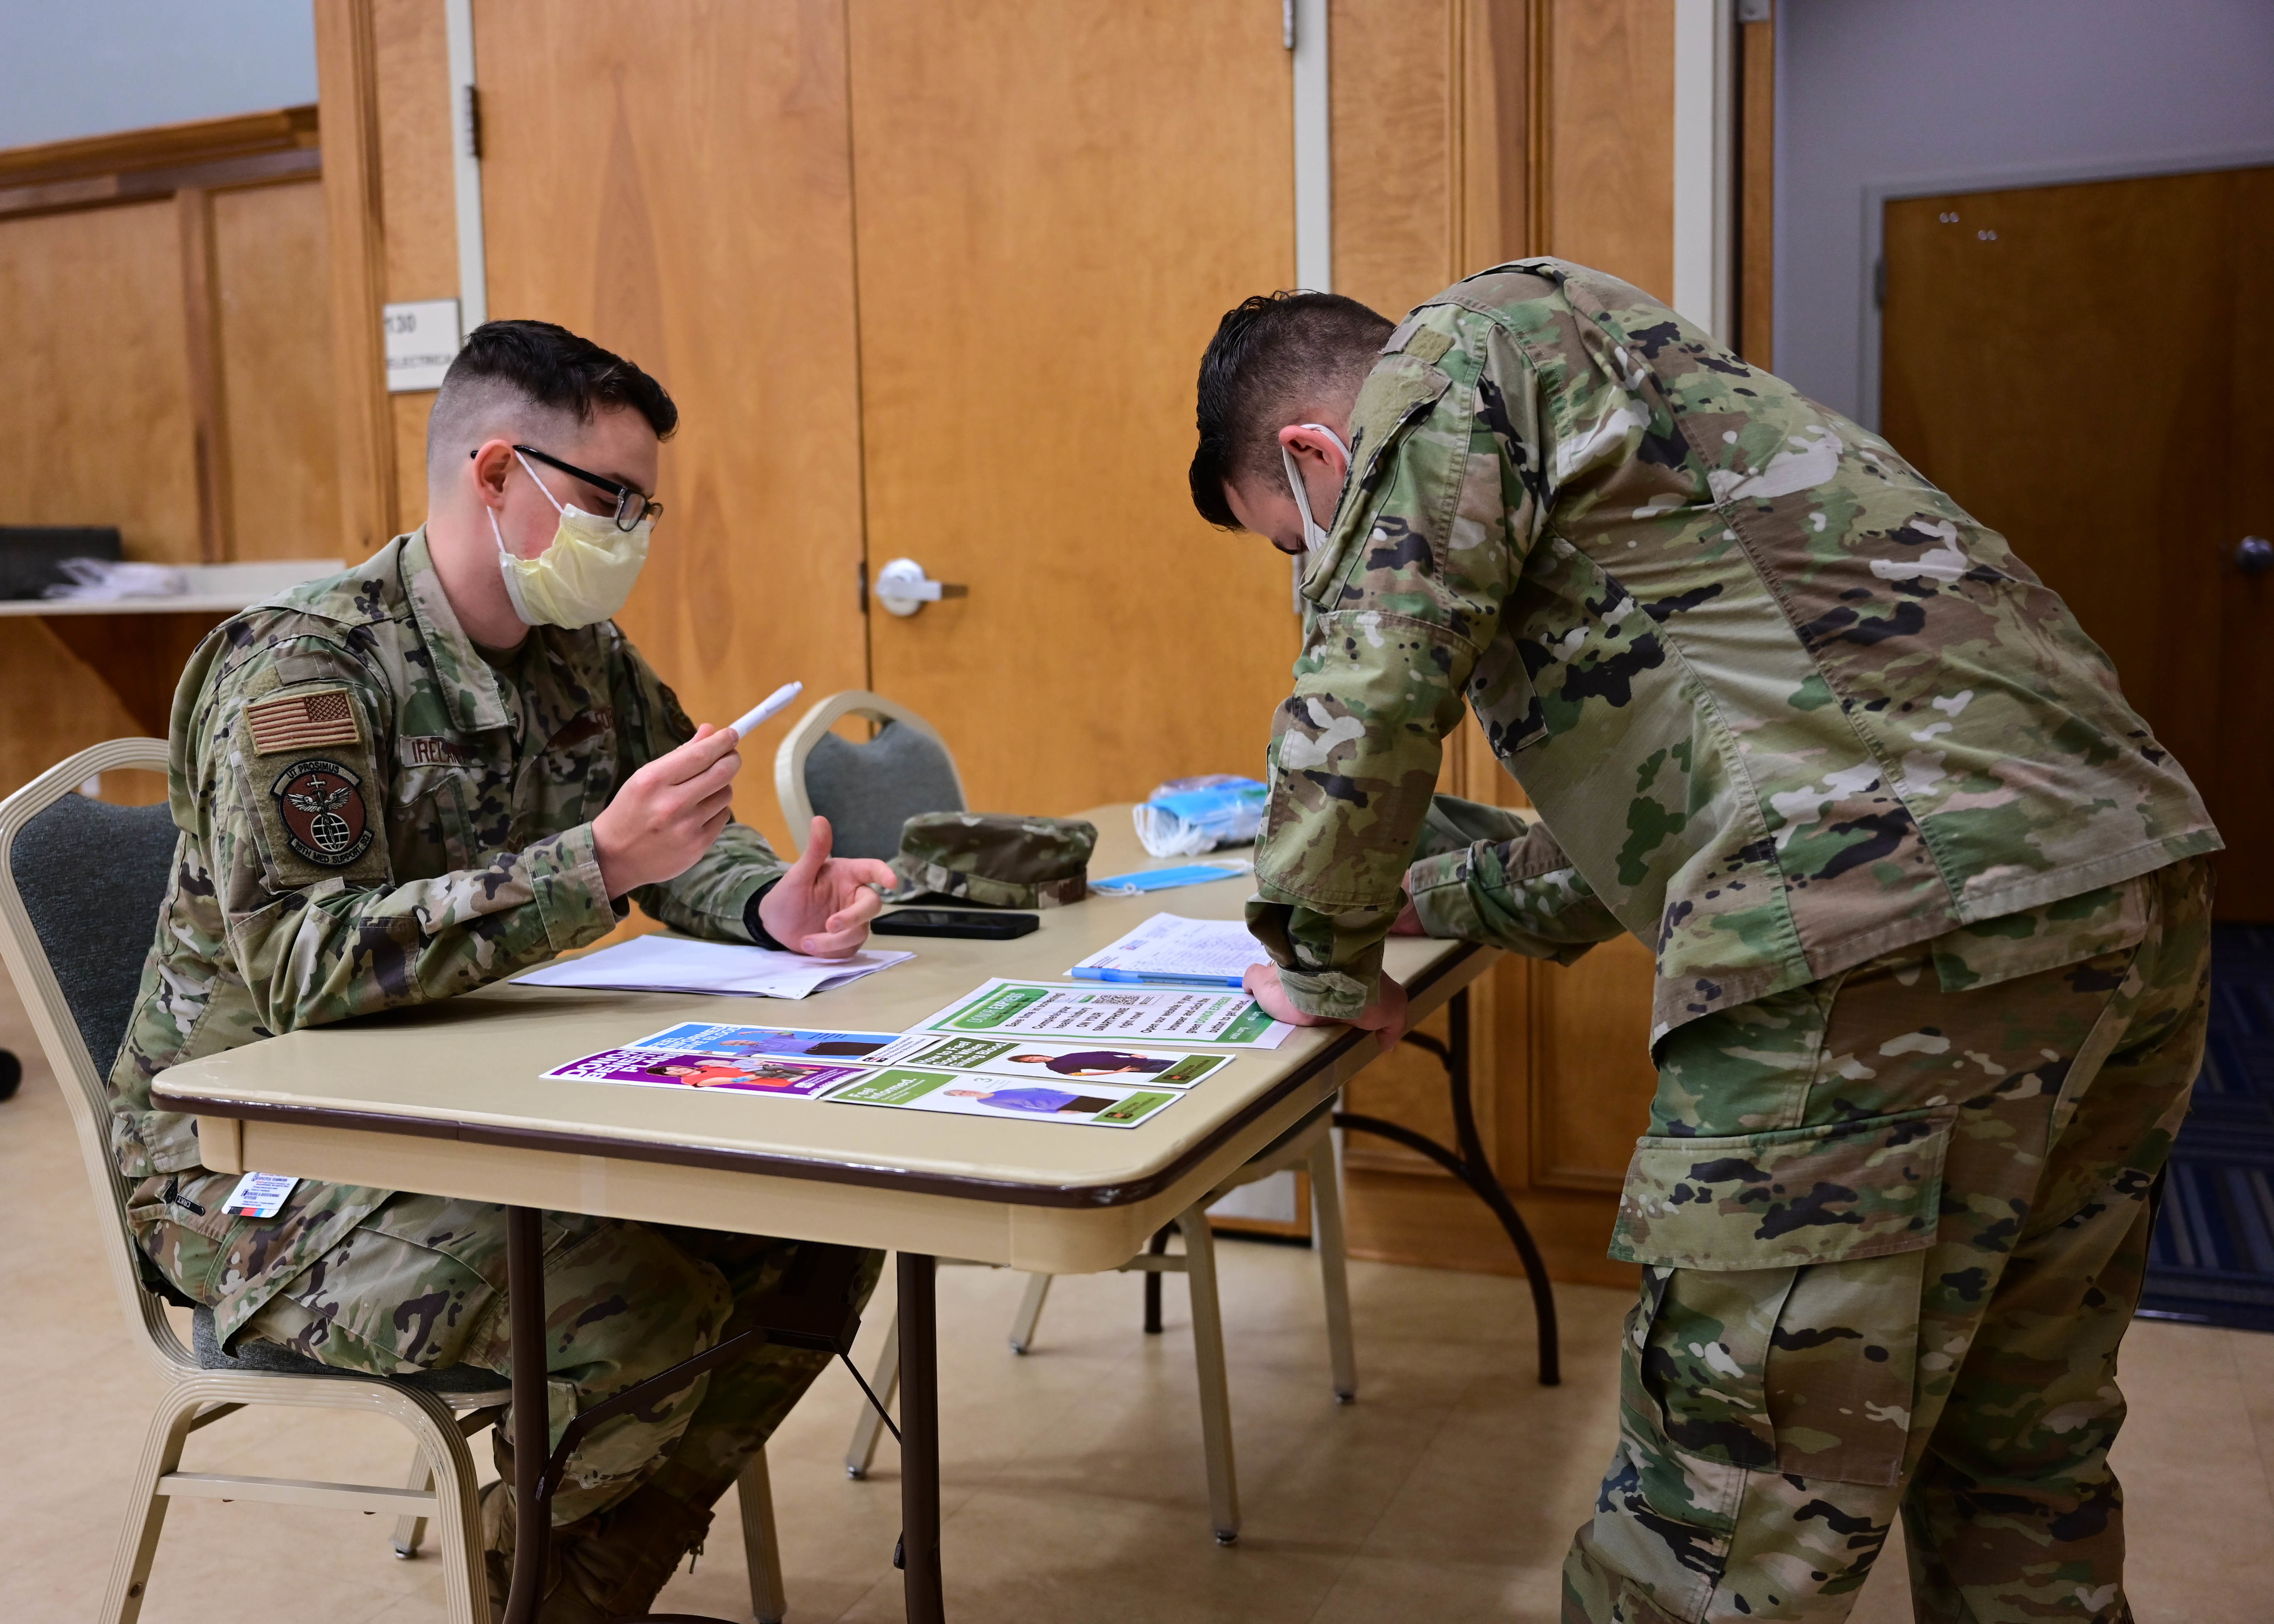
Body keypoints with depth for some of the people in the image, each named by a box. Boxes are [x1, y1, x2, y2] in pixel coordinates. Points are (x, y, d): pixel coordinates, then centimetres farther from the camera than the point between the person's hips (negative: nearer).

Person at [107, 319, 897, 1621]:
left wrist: (772, 903, -12)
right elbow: (308, 967, -31)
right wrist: (600, 863, -38)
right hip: (259, 1166, -8)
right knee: (641, 1314, -28)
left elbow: (693, 847, 13)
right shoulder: (299, 671, -21)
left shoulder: (587, 657, 5)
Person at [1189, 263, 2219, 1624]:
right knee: (2018, 1465, 24)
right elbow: (1624, 830, 36)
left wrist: (1326, 961, 7)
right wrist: (1411, 892, 39)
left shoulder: (1473, 342, 4)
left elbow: (1366, 698, -8)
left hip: (1909, 928, -11)